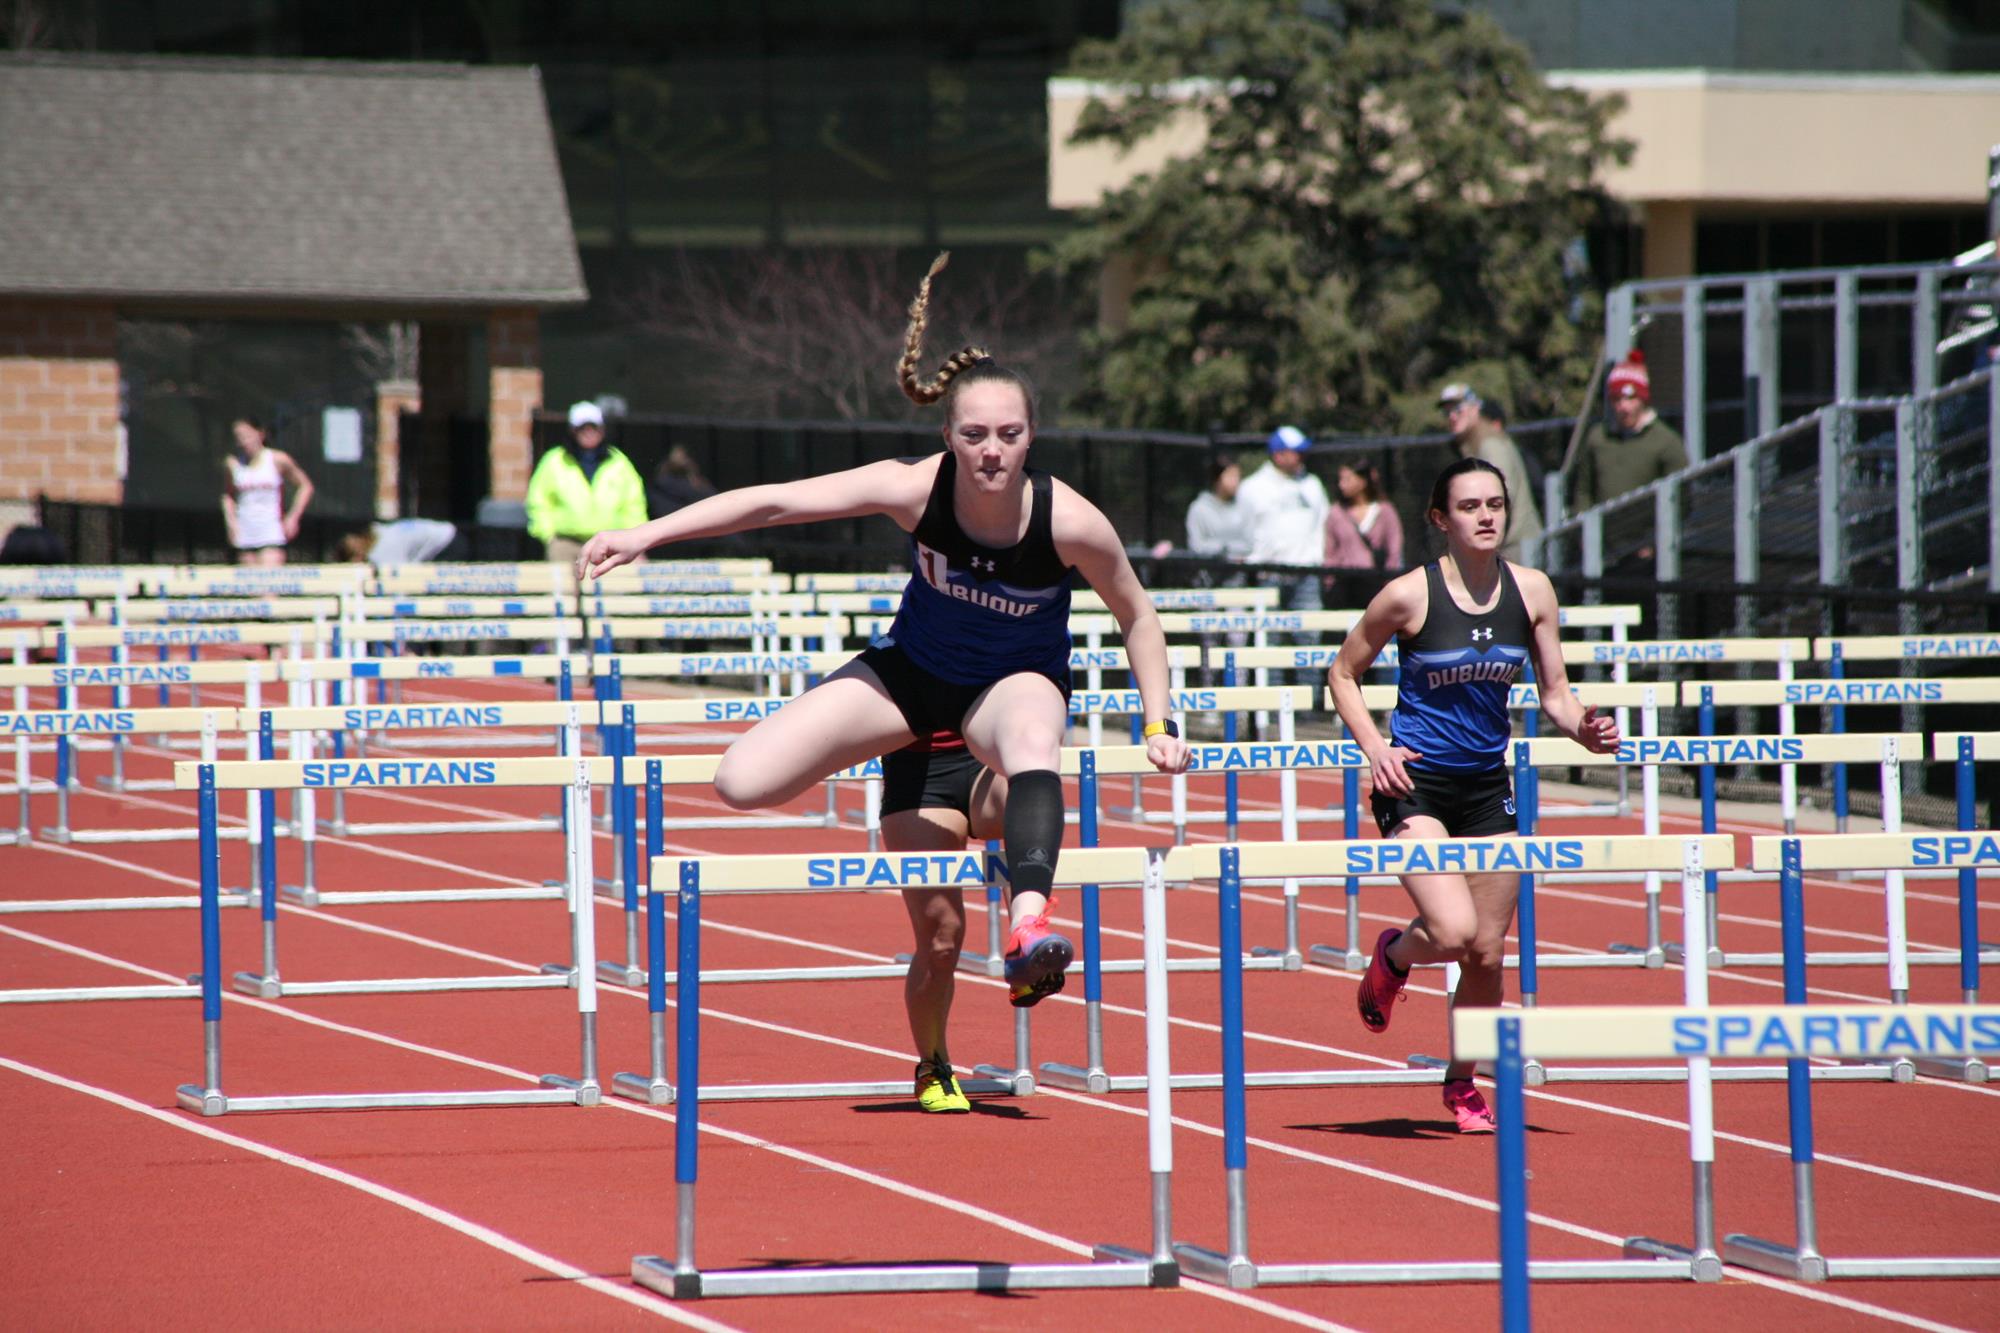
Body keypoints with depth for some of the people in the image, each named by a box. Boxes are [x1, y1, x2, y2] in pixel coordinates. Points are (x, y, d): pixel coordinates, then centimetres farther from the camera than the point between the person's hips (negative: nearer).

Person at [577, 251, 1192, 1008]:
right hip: (912, 670, 2)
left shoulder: (1069, 523, -26)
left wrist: (1160, 725, -13)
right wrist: (646, 535, -30)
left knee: (1034, 740, -43)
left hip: (1015, 682, -2)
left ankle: (1029, 926, -53)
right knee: (742, 785, -12)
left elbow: (1137, 616, -8)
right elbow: (776, 501, -25)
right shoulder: (916, 489, -26)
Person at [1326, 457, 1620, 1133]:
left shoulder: (1531, 590, -1)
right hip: (1416, 783, -4)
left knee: (1488, 952, 6)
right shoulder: (1410, 595, -12)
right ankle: (1394, 957, 15)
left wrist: (1582, 728, -15)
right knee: (1454, 933, -21)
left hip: (1487, 785, 4)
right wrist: (1375, 749, -13)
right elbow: (1343, 674, 0)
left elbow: (1555, 692, 7)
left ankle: (1463, 1083, 29)